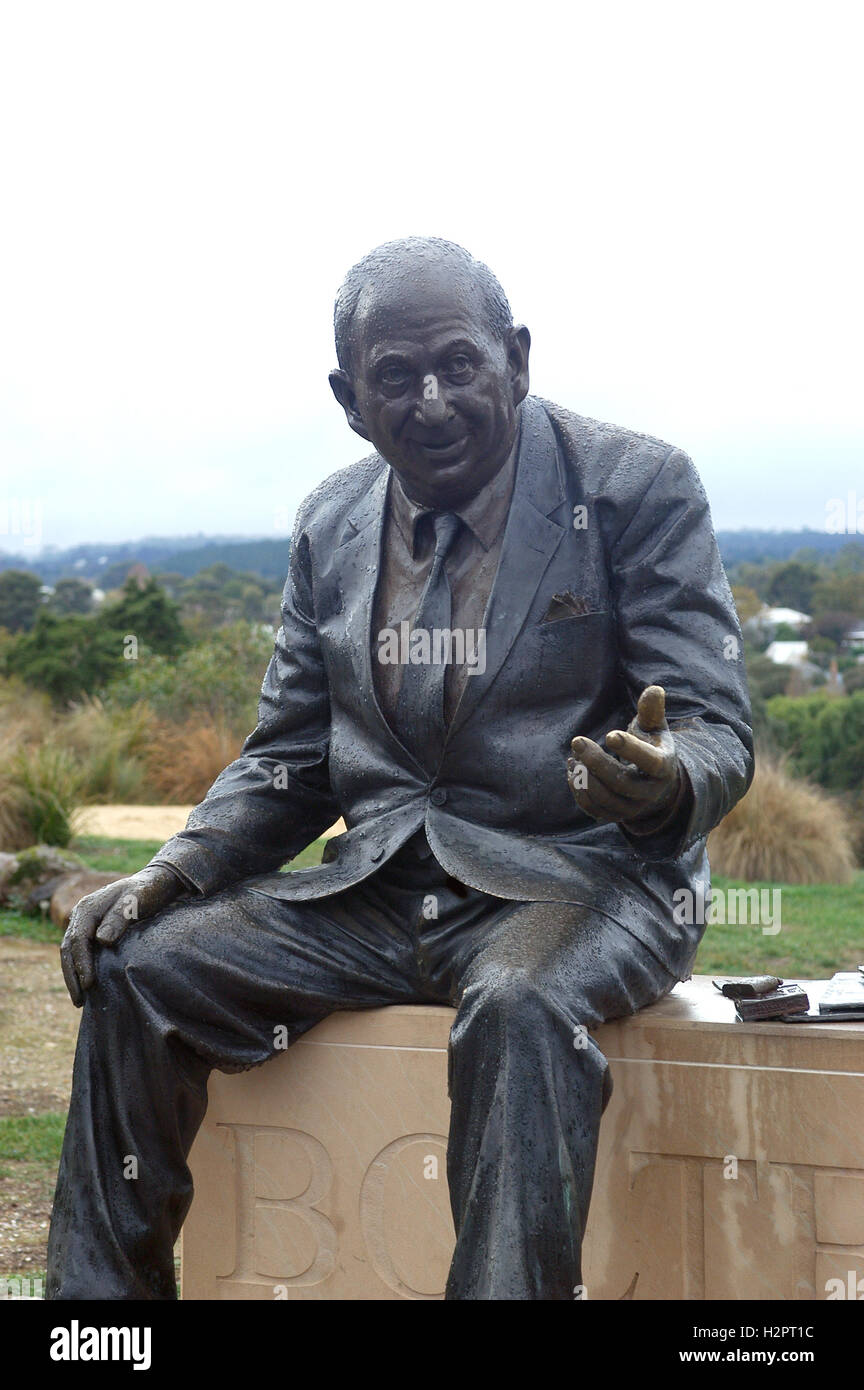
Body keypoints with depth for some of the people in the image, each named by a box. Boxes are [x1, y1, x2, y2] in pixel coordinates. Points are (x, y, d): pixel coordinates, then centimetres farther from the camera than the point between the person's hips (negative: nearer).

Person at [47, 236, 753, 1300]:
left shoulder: (639, 486, -5)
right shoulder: (330, 524, 9)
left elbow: (717, 731, -8)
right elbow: (288, 760, 13)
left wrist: (665, 785, -34)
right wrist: (170, 873, -5)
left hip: (577, 881, -4)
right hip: (378, 888, 5)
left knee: (520, 1005, -38)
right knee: (137, 968, -13)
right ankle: (101, 1291, -1)